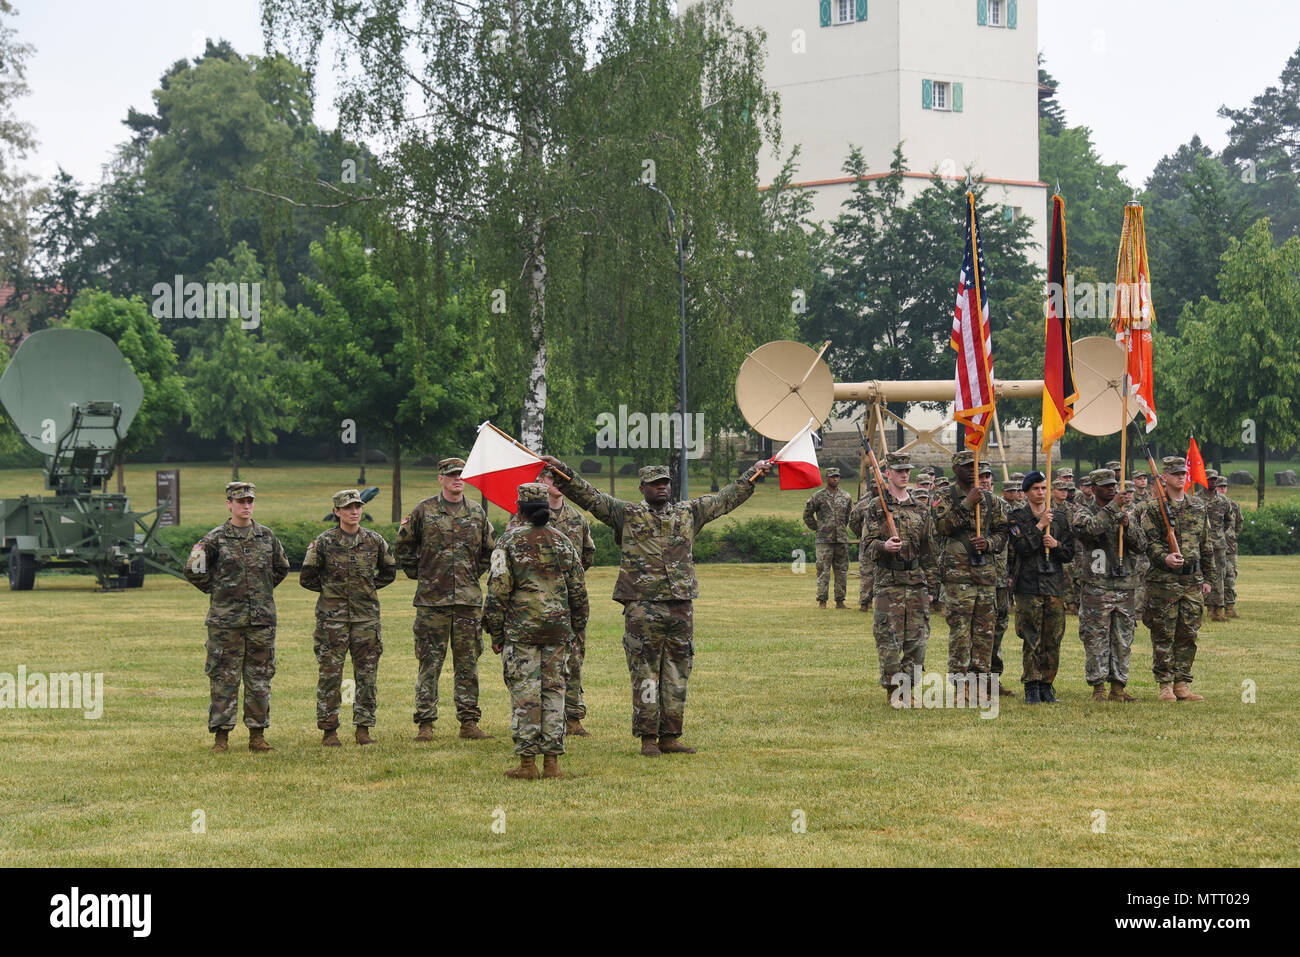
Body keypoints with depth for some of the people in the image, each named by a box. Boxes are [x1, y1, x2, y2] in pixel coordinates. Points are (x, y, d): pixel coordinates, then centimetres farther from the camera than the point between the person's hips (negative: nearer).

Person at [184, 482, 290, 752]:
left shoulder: (267, 536, 8)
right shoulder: (215, 539, -2)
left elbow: (281, 568, 22)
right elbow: (193, 570, 2)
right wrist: (216, 590, 2)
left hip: (262, 619, 3)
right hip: (225, 620, -3)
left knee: (260, 679, 6)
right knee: (223, 679, -2)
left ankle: (258, 735, 12)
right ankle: (221, 736, 2)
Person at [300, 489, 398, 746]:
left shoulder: (374, 541, 6)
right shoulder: (323, 542, -2)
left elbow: (389, 571, 20)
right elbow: (307, 578, 5)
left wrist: (370, 587, 9)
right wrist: (330, 589, 3)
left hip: (367, 615, 3)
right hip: (332, 616, -3)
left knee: (367, 673, 3)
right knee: (330, 674, -3)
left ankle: (363, 728, 10)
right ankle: (329, 730, 3)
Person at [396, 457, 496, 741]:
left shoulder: (477, 513, 9)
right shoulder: (424, 511, 1)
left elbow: (489, 550, 22)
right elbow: (404, 546, 12)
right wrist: (417, 575, 7)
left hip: (468, 599, 3)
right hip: (432, 600, -3)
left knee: (468, 663, 5)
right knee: (429, 663, -1)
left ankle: (469, 722, 10)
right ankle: (425, 724, 3)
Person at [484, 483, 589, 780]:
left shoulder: (509, 541, -4)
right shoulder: (562, 541, 7)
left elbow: (498, 590, -7)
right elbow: (578, 591, 10)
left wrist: (496, 633, 0)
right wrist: (575, 629, 19)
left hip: (521, 627, -3)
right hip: (558, 627, 3)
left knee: (524, 693, -1)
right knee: (554, 690, 7)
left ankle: (527, 762, -1)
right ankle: (552, 761, 5)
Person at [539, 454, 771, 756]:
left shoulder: (687, 513, 15)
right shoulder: (626, 514, 4)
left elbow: (725, 499, 24)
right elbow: (588, 496, -2)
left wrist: (753, 474, 27)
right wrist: (561, 472, -13)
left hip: (681, 606, 4)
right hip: (642, 607, -4)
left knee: (677, 674, 6)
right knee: (645, 673, -3)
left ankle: (670, 737, 13)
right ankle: (648, 739, 1)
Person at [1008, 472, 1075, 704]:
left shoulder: (1060, 518, 13)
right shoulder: (1017, 518, 3)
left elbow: (1070, 554, 14)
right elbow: (1021, 547, -12)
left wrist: (1056, 544, -6)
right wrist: (1040, 526, -14)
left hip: (1055, 586, 3)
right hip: (1029, 586, -3)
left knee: (1053, 640, 3)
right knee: (1032, 640, -5)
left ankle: (1047, 686, 11)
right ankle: (1031, 688, -1)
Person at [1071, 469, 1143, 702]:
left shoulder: (1126, 514, 15)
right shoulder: (1084, 513, 2)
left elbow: (1139, 546, 6)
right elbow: (1089, 529, -22)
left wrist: (1127, 526, -12)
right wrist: (1113, 508, -22)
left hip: (1125, 587, 5)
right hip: (1097, 587, -5)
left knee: (1123, 641, 6)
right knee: (1096, 640, -4)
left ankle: (1118, 687, 12)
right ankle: (1098, 687, 1)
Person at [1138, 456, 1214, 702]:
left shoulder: (1198, 506, 13)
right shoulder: (1153, 507, -2)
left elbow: (1206, 545, 18)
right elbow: (1150, 541, -10)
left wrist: (1207, 578, 16)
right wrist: (1164, 557, -29)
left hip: (1193, 580, 5)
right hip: (1163, 580, -5)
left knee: (1188, 635, 6)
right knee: (1163, 635, -1)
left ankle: (1182, 685, 13)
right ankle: (1165, 686, 5)